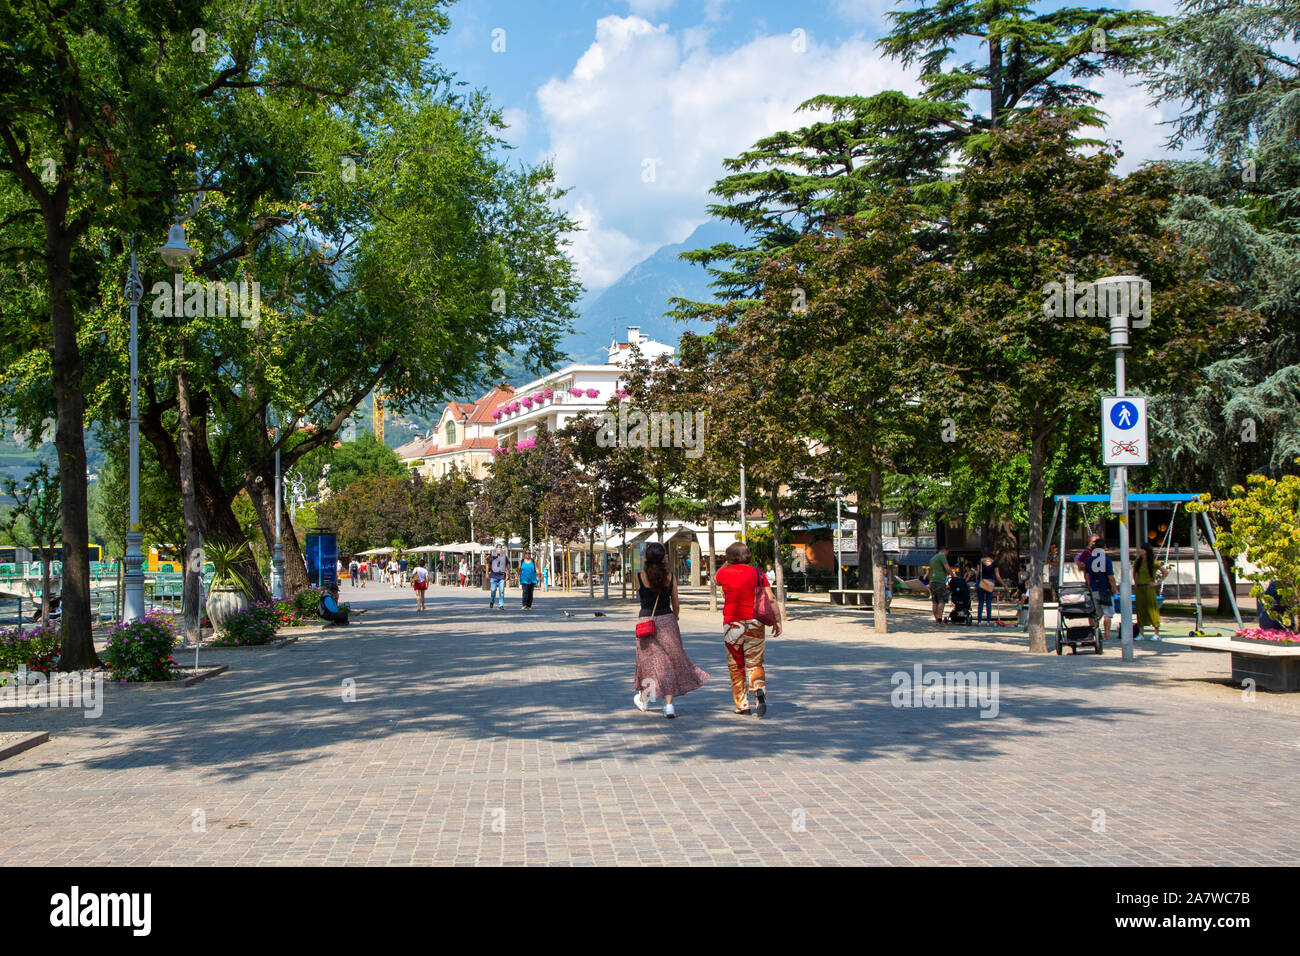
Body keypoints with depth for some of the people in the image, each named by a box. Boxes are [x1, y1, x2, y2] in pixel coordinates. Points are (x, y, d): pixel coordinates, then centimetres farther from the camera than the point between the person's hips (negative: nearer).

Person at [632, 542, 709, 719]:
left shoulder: (640, 577, -9)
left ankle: (643, 699, 33)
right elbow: (676, 605, 4)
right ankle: (669, 705, -1)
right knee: (670, 661, 7)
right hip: (667, 621, 1)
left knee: (648, 660, 16)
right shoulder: (670, 577, -3)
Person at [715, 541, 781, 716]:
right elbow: (771, 598, -5)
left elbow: (715, 578, 23)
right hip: (754, 623, 1)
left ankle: (742, 705, 10)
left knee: (736, 667, 11)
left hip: (732, 624, -1)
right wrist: (777, 620, -2)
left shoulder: (725, 573, -2)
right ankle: (759, 689, -23)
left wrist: (727, 563, 23)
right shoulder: (757, 573, 1)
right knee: (755, 664, 6)